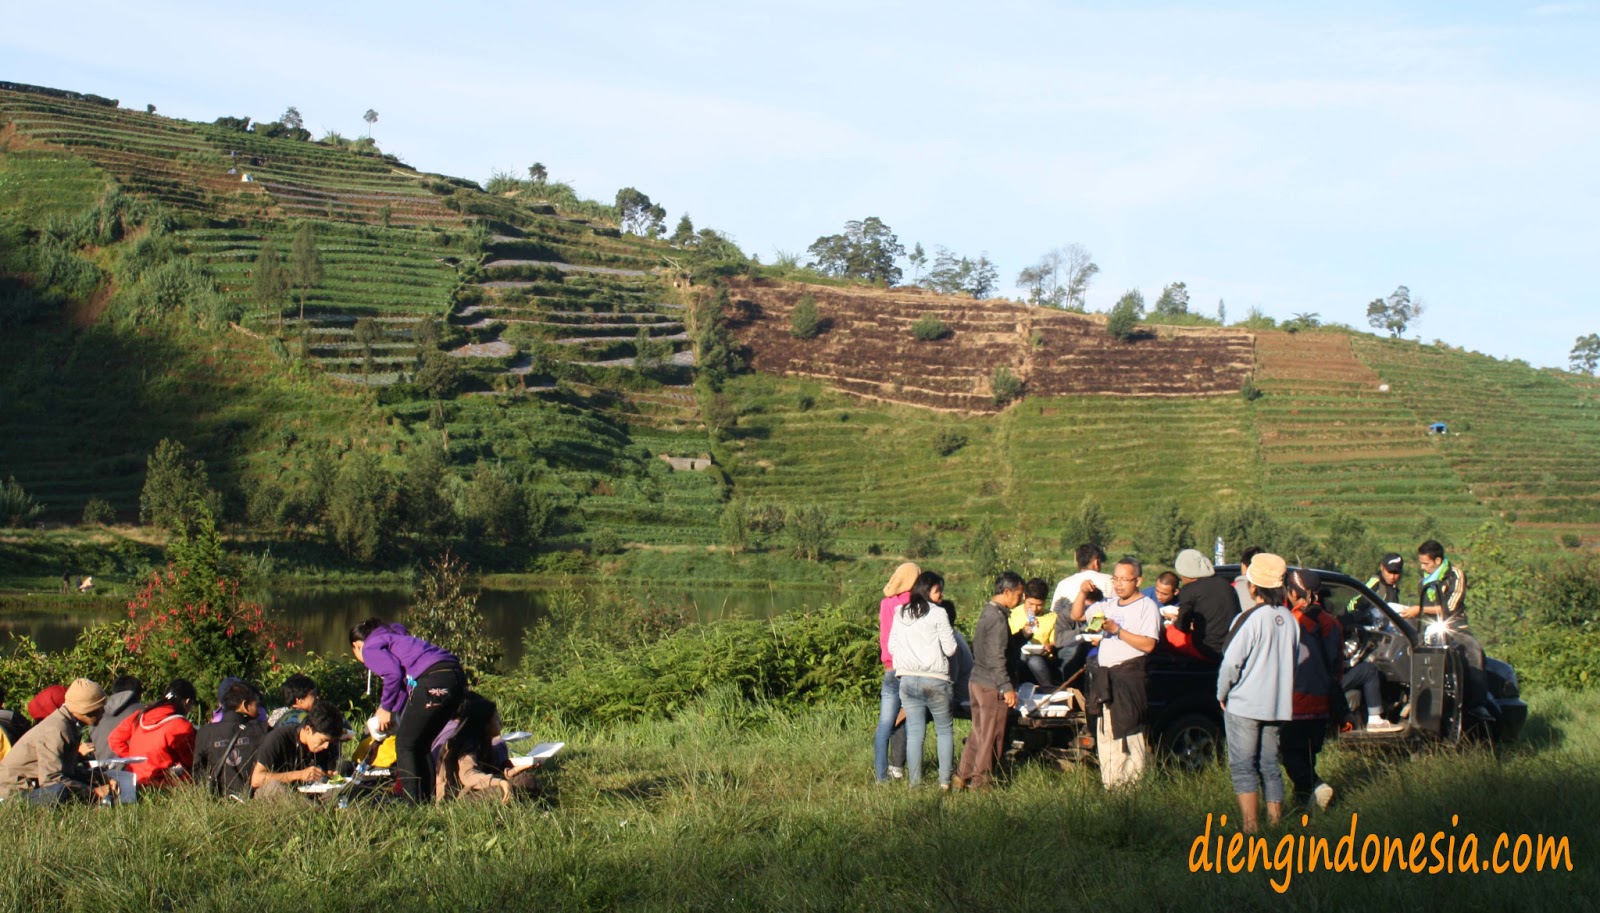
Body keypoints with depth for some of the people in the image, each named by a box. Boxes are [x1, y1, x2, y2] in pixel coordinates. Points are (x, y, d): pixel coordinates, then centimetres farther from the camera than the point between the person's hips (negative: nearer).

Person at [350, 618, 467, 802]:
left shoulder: (370, 647, 8)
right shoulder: (395, 638, 35)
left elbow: (394, 674, -8)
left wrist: (385, 708, 3)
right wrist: (394, 712, 30)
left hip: (433, 682, -9)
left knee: (405, 745, 0)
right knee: (420, 745, 18)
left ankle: (414, 803, -5)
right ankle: (428, 799, 17)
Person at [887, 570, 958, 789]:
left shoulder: (900, 613, 8)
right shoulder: (938, 613, -7)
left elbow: (892, 646, 10)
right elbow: (950, 649, -7)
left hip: (907, 679, 4)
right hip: (935, 679, -4)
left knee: (914, 732, 7)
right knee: (945, 730, 8)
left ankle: (914, 782, 4)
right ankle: (945, 781, 3)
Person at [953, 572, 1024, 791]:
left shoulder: (987, 612, 14)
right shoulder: (998, 617, -17)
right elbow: (996, 657, -21)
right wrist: (1007, 688, -20)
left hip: (976, 681, 10)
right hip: (991, 685, -10)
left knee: (978, 732, 15)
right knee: (991, 736, 0)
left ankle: (961, 777, 17)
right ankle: (981, 781, 7)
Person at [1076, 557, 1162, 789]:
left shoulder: (1147, 606, -5)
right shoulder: (1109, 604, 18)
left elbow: (1148, 644, -15)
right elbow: (1077, 615, 24)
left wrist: (1117, 630, -19)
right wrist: (1083, 593, 7)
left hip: (1130, 676, -8)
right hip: (1105, 677, 8)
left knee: (1130, 735, -10)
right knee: (1106, 736, 10)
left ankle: (1136, 785, -5)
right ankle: (1110, 786, 16)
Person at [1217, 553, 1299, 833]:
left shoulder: (1249, 619, -15)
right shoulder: (1289, 620, 5)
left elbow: (1231, 662, -16)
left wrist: (1222, 695, -2)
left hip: (1244, 705, -6)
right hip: (1278, 705, 6)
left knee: (1243, 767, -2)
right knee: (1270, 766, 14)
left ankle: (1250, 827, -7)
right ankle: (1276, 822, 15)